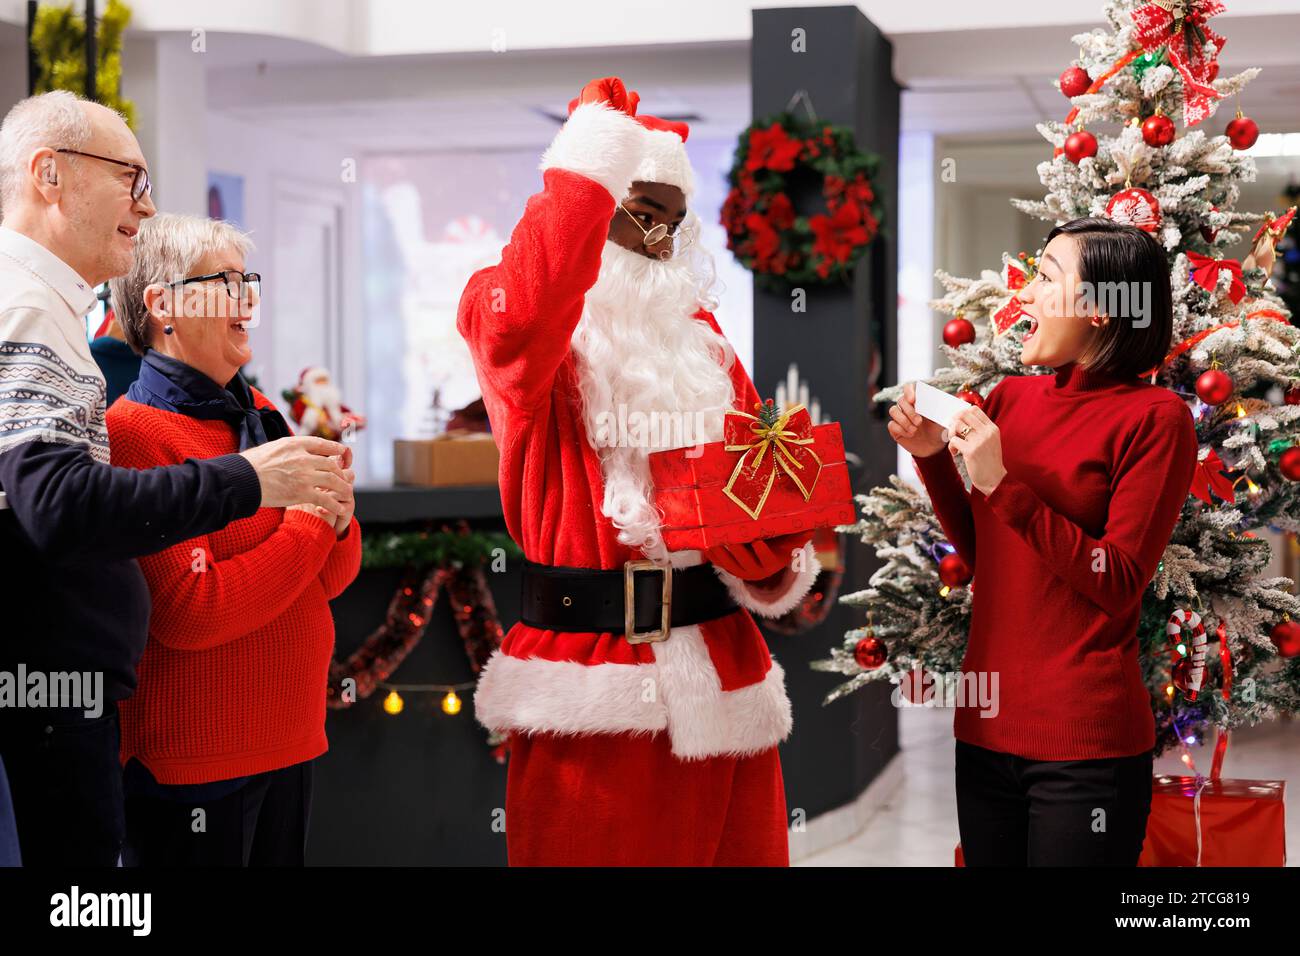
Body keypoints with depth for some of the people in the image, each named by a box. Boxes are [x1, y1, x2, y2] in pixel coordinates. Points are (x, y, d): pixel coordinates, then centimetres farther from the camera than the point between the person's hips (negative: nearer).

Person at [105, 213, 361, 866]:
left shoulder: (259, 413, 10)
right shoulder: (132, 432, -15)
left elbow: (329, 579, 12)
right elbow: (191, 612, -23)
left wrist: (338, 523, -9)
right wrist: (307, 523, -16)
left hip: (289, 739, 8)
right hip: (192, 765, -8)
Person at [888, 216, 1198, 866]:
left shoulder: (1154, 417, -9)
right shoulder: (1011, 399, 7)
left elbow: (1117, 585, -14)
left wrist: (1003, 484, -19)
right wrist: (933, 456, 2)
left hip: (1085, 739, -6)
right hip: (987, 722, 6)